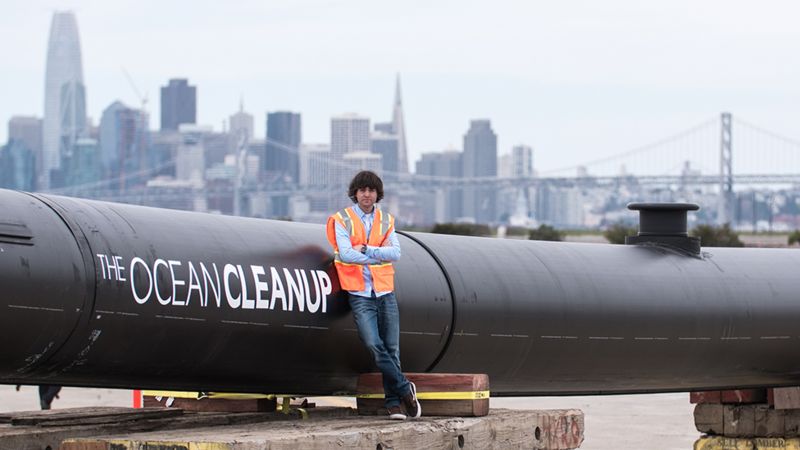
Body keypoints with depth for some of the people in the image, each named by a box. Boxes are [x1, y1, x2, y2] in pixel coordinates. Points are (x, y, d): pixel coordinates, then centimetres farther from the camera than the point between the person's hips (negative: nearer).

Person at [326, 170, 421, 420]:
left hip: (385, 292, 3)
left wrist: (366, 250, -11)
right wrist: (379, 255, -6)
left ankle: (393, 402, 6)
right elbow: (346, 254, -10)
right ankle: (405, 389, -4)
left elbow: (395, 253, -2)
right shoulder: (342, 220, 3)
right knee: (374, 345, -16)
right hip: (360, 294, -3)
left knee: (392, 348, 1)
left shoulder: (386, 220, 12)